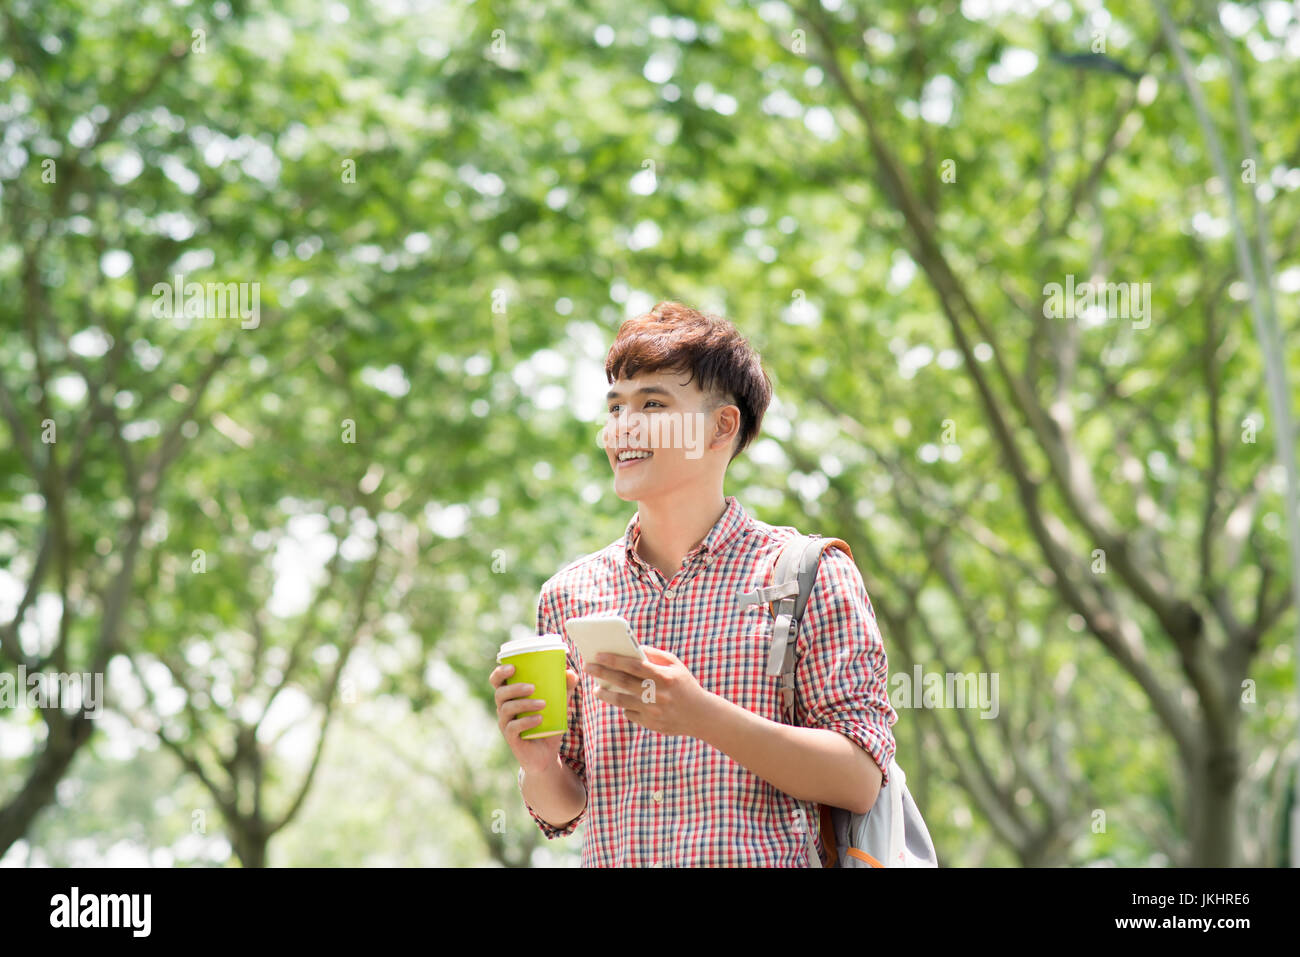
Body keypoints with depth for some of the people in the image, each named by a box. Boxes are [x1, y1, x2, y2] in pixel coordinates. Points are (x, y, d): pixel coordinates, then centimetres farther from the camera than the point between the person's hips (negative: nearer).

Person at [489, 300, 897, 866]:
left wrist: (701, 716, -16)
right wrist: (540, 767, -3)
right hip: (612, 861, 3)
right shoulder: (569, 595, 12)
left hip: (766, 860, -3)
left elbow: (859, 782, -6)